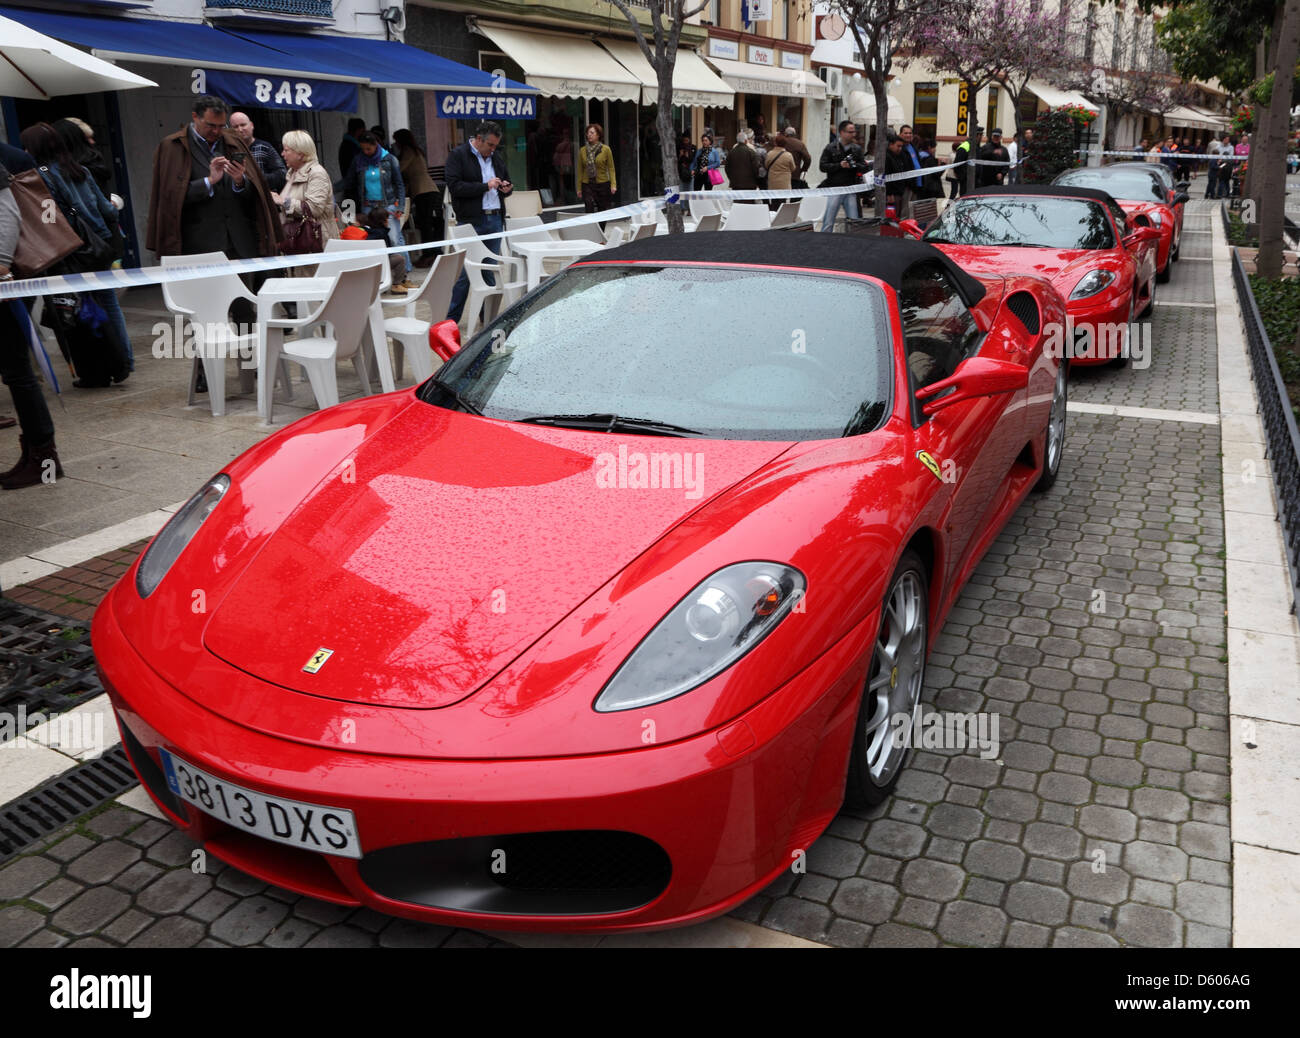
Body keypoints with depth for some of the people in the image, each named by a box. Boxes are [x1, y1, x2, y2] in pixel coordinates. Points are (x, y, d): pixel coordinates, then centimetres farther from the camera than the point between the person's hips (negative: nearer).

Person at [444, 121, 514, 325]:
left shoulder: (497, 158, 17)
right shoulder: (458, 156, -4)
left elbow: (506, 182, 30)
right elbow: (455, 186, -15)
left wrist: (507, 188, 5)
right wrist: (486, 186, -16)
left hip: (495, 220, 6)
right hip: (471, 221, -6)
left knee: (490, 270, 10)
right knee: (464, 271, -6)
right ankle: (451, 319, 0)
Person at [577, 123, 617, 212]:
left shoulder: (606, 149, -1)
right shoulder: (583, 150, 5)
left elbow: (611, 168, -2)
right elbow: (580, 170, 7)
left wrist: (613, 184, -13)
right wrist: (579, 187, 4)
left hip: (603, 184, -1)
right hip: (587, 185, 1)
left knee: (603, 211, 3)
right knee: (590, 211, -7)